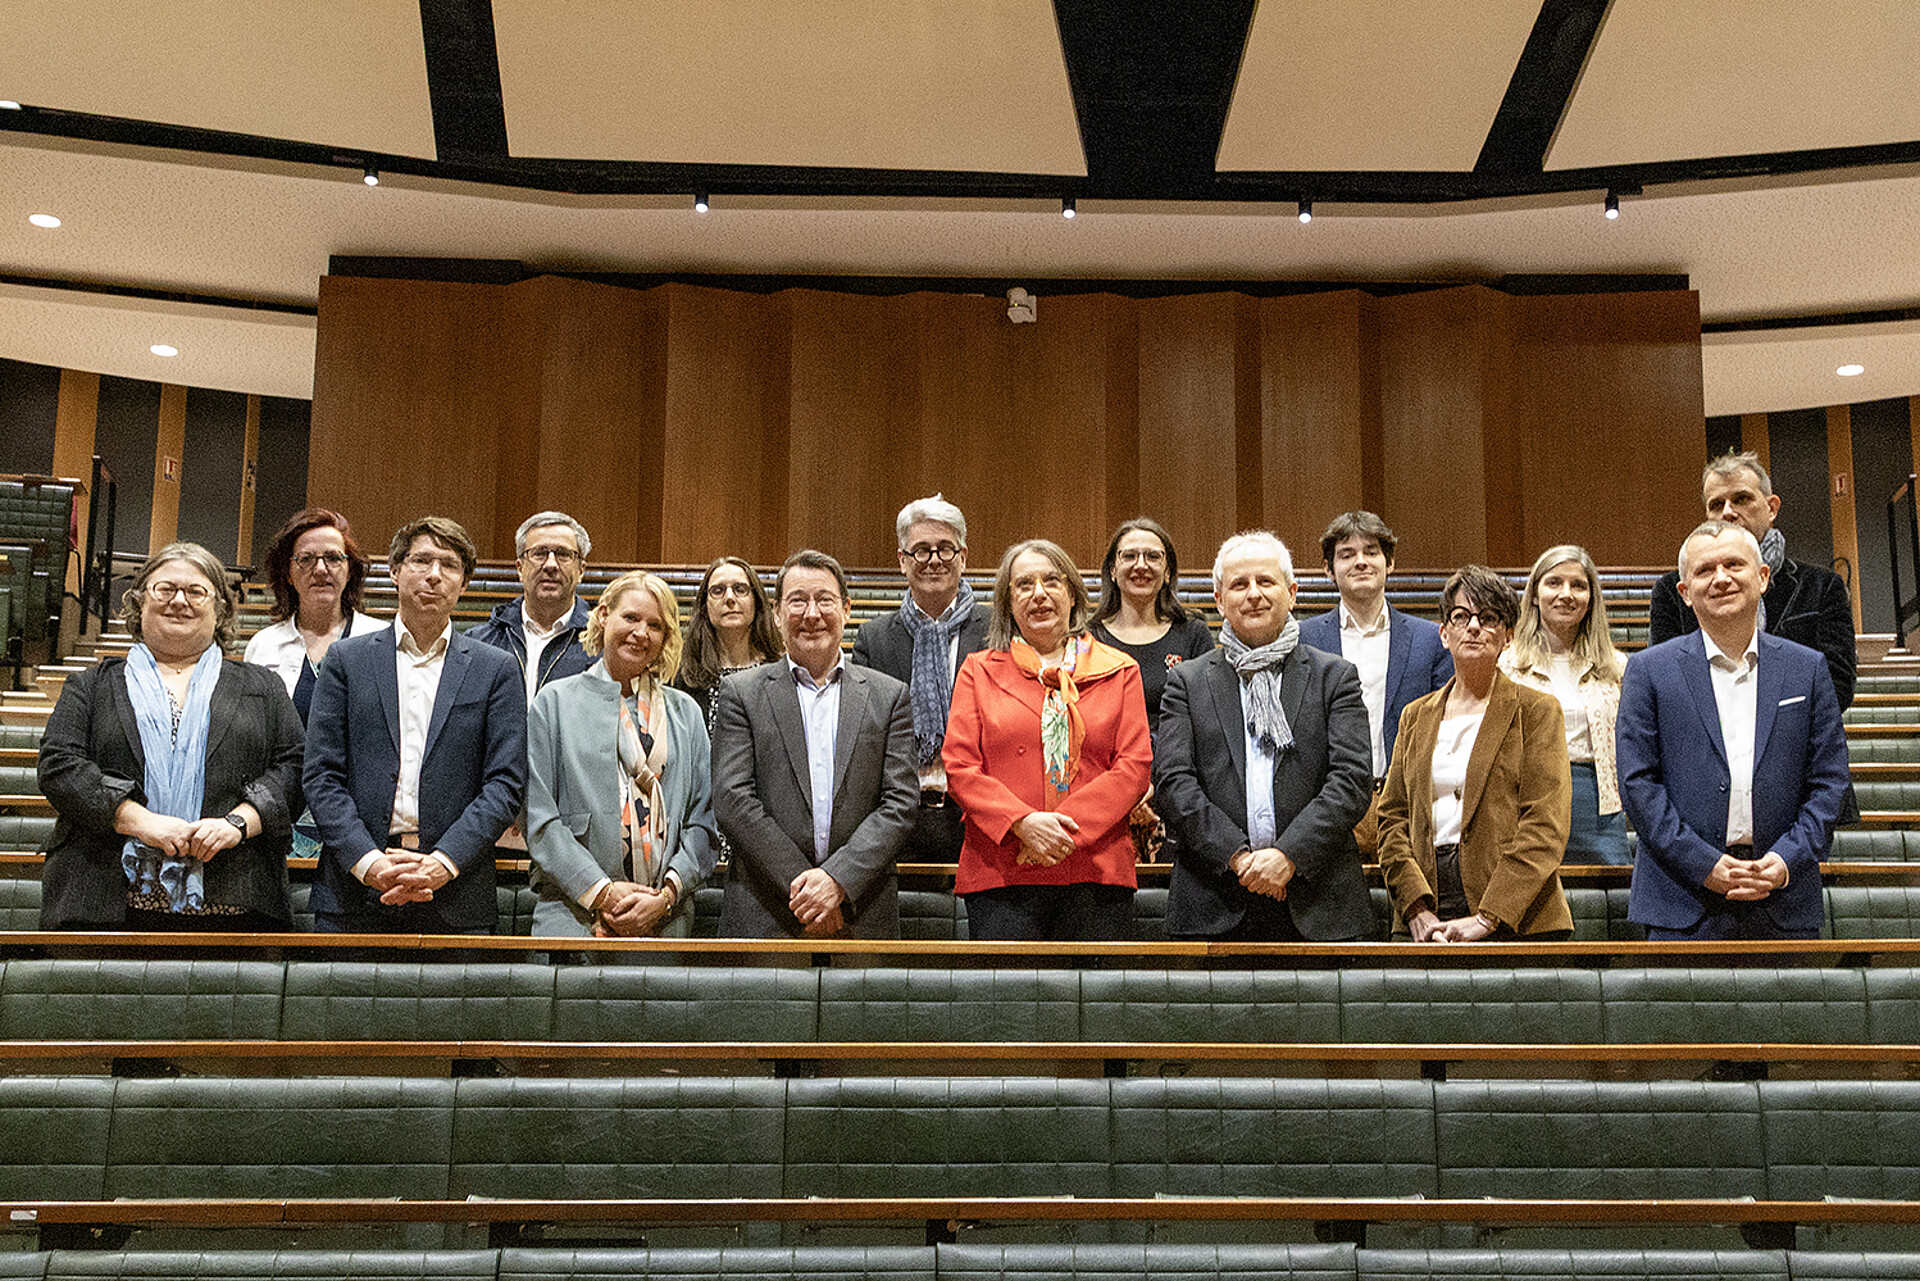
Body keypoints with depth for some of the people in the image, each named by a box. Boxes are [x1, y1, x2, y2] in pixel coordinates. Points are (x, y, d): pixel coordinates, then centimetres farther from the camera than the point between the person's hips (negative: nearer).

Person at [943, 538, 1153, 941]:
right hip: (1000, 876, 0)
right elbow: (960, 766, 3)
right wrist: (1022, 822, -13)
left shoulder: (1118, 671, 13)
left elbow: (1135, 764, 3)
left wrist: (1068, 826, -10)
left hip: (1096, 876, 1)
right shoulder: (979, 671, 12)